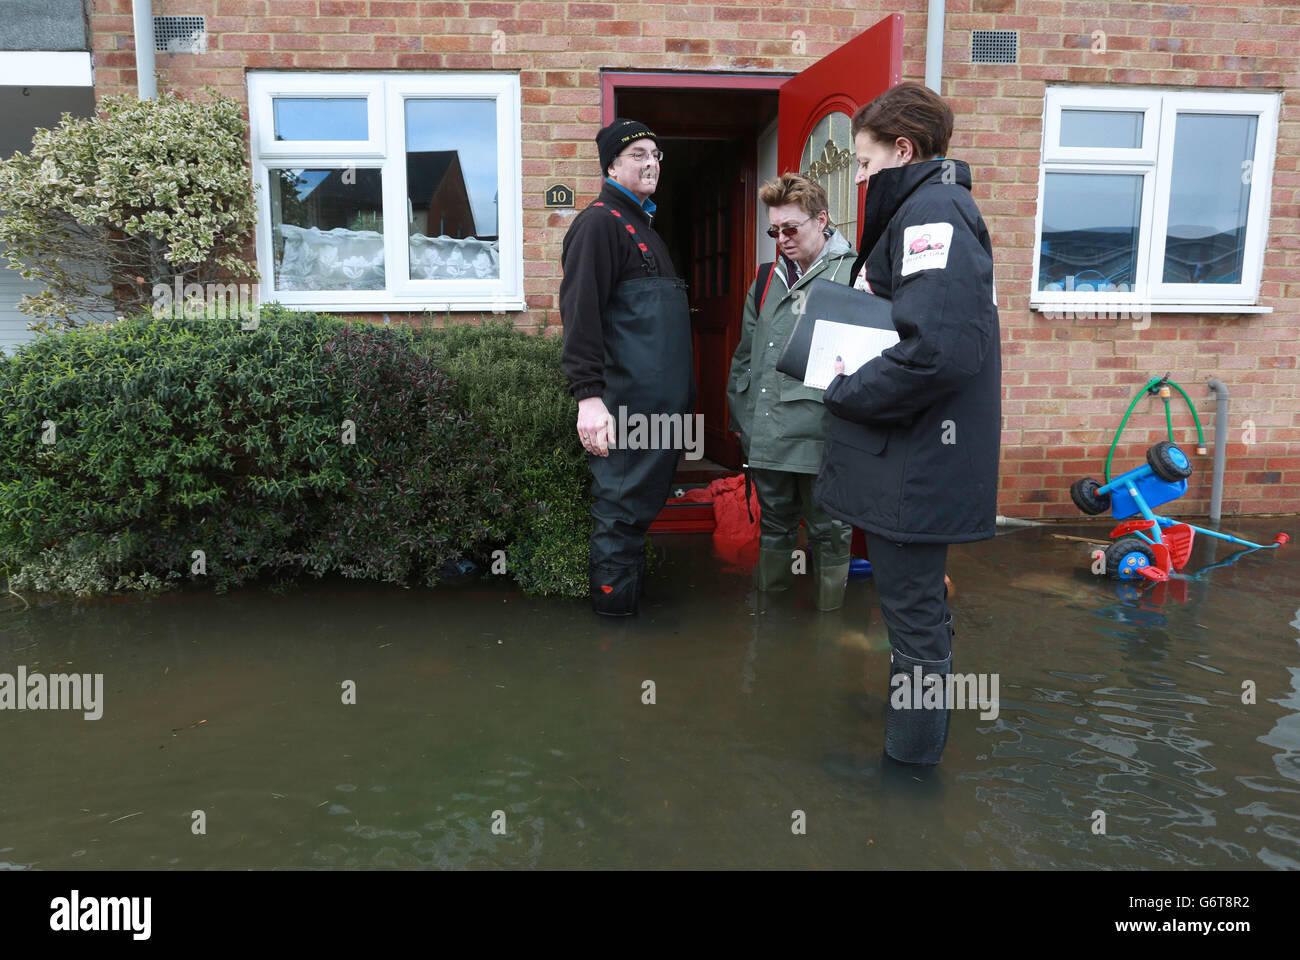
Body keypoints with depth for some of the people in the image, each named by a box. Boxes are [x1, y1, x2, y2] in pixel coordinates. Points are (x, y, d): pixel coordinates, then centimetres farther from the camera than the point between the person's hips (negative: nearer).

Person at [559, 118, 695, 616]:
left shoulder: (643, 227, 22)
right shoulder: (600, 222, -8)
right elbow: (581, 310, -19)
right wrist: (589, 396, -27)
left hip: (660, 406, 9)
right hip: (625, 407, -9)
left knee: (641, 508, 16)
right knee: (621, 515, -2)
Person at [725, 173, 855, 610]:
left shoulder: (854, 274, -4)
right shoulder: (768, 279, 15)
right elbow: (745, 354, 19)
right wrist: (742, 417, 16)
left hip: (822, 435, -6)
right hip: (768, 434, 6)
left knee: (828, 532, 7)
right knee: (773, 524, 18)